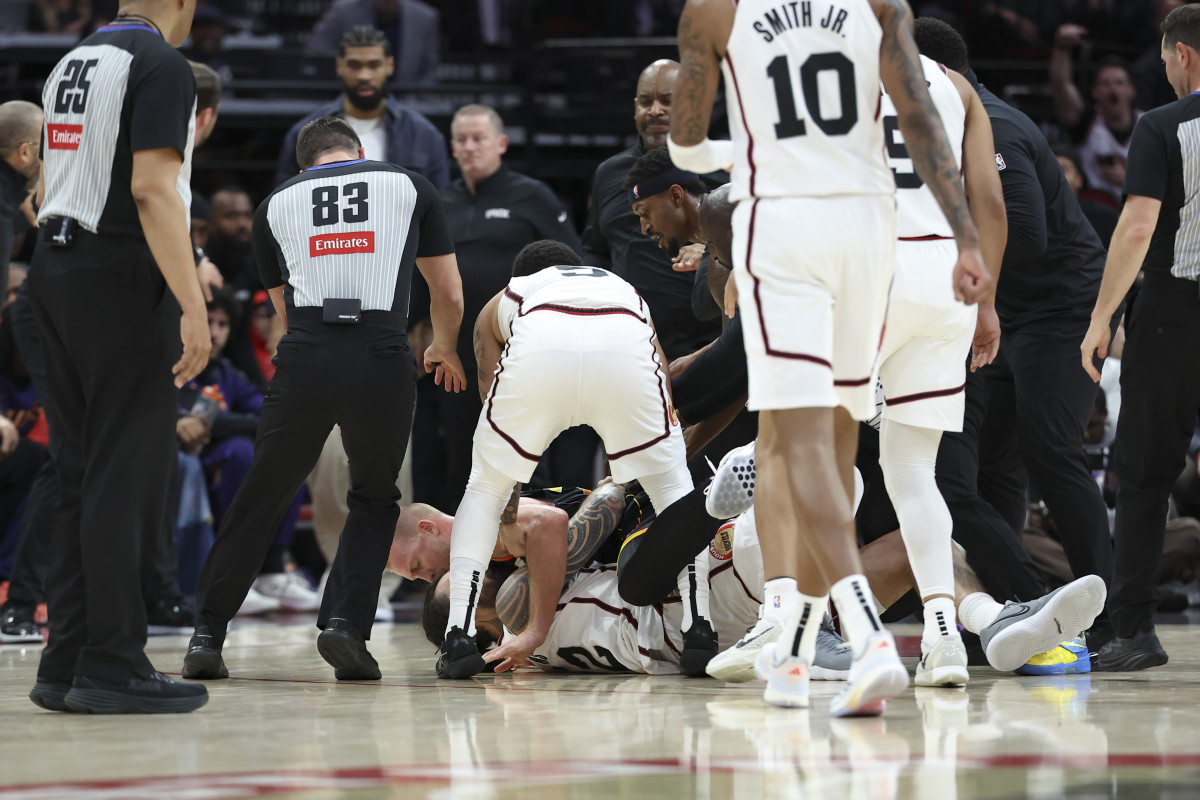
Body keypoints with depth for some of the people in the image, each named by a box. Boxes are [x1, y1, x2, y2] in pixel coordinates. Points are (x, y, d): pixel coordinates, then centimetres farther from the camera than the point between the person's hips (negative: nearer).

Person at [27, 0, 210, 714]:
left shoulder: (73, 62, 17)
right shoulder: (162, 65, -9)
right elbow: (152, 188, -19)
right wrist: (194, 305, -21)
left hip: (57, 268, 8)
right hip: (123, 278, -8)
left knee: (82, 476, 10)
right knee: (124, 475, -6)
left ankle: (68, 666, 11)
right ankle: (111, 668, -6)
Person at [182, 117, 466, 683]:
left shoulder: (276, 204, 21)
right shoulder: (409, 186, 18)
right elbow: (449, 296, 22)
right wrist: (444, 350, 42)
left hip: (305, 359, 1)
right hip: (383, 359, -1)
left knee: (260, 501, 14)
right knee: (374, 500, 19)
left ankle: (207, 633, 12)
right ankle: (344, 622, 3)